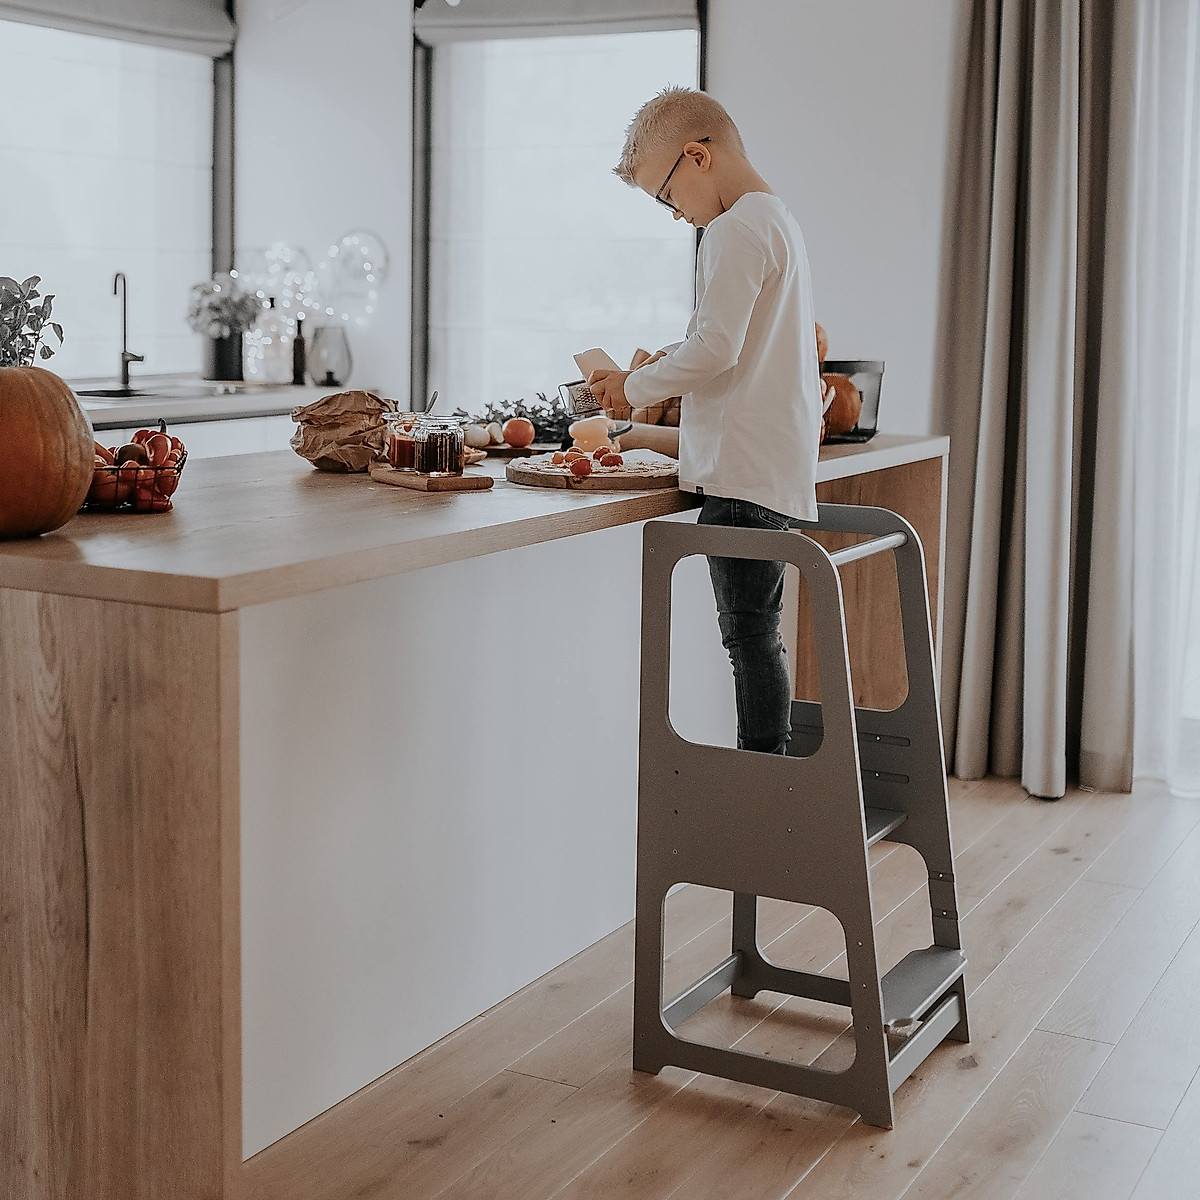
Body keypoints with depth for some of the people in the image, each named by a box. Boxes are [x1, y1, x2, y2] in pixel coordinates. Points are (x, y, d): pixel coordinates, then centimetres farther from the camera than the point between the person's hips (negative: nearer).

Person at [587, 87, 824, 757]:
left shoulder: (737, 228, -11)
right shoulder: (778, 219, 21)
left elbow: (715, 349, -20)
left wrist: (636, 387, -6)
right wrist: (673, 365, 15)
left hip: (744, 473, -10)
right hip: (778, 471, 10)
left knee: (749, 634, -6)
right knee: (759, 634, 13)